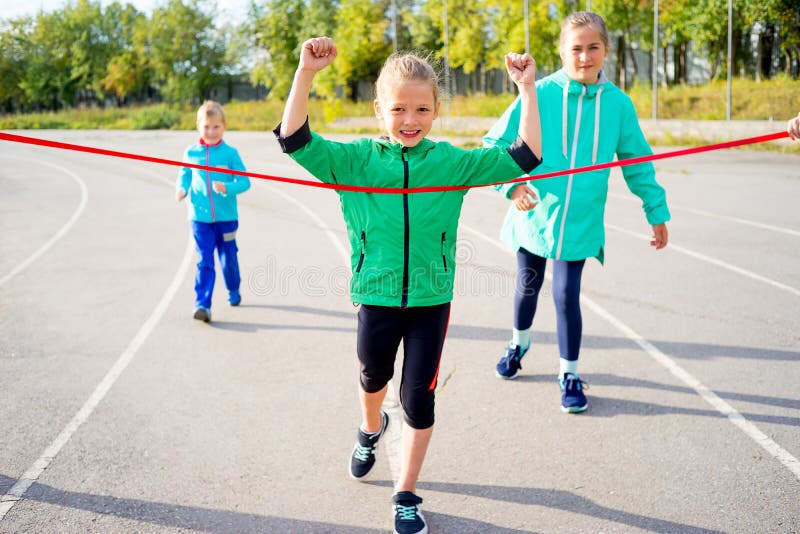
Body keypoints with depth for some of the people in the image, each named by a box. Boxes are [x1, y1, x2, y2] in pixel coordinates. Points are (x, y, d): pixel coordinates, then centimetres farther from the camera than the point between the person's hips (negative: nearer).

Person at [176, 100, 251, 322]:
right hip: (200, 218, 0)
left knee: (228, 258, 16)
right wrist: (181, 189, -9)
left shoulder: (230, 153, -5)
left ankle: (234, 290, 41)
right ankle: (202, 304, -8)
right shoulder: (191, 153, 2)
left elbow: (244, 182, -6)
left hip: (226, 217, 0)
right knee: (204, 262, -6)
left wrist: (227, 188, -24)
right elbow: (184, 176, 12)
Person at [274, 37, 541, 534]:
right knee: (374, 375, 24)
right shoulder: (356, 158, -4)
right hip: (376, 296, 1)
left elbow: (523, 157, -5)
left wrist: (527, 89, -10)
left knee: (419, 396, 5)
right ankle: (371, 428, 60)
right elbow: (295, 139, -14)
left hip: (431, 298, -1)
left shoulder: (451, 161, -3)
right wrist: (306, 73, -24)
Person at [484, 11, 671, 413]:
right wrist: (512, 184, -23)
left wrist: (657, 211, 10)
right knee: (528, 286, 18)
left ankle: (569, 374, 19)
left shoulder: (618, 104, -4)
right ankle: (519, 342, 47)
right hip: (533, 216, 0)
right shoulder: (539, 94, -11)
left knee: (567, 296, -2)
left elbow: (638, 163, 7)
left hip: (580, 223, 0)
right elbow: (494, 145, -8)